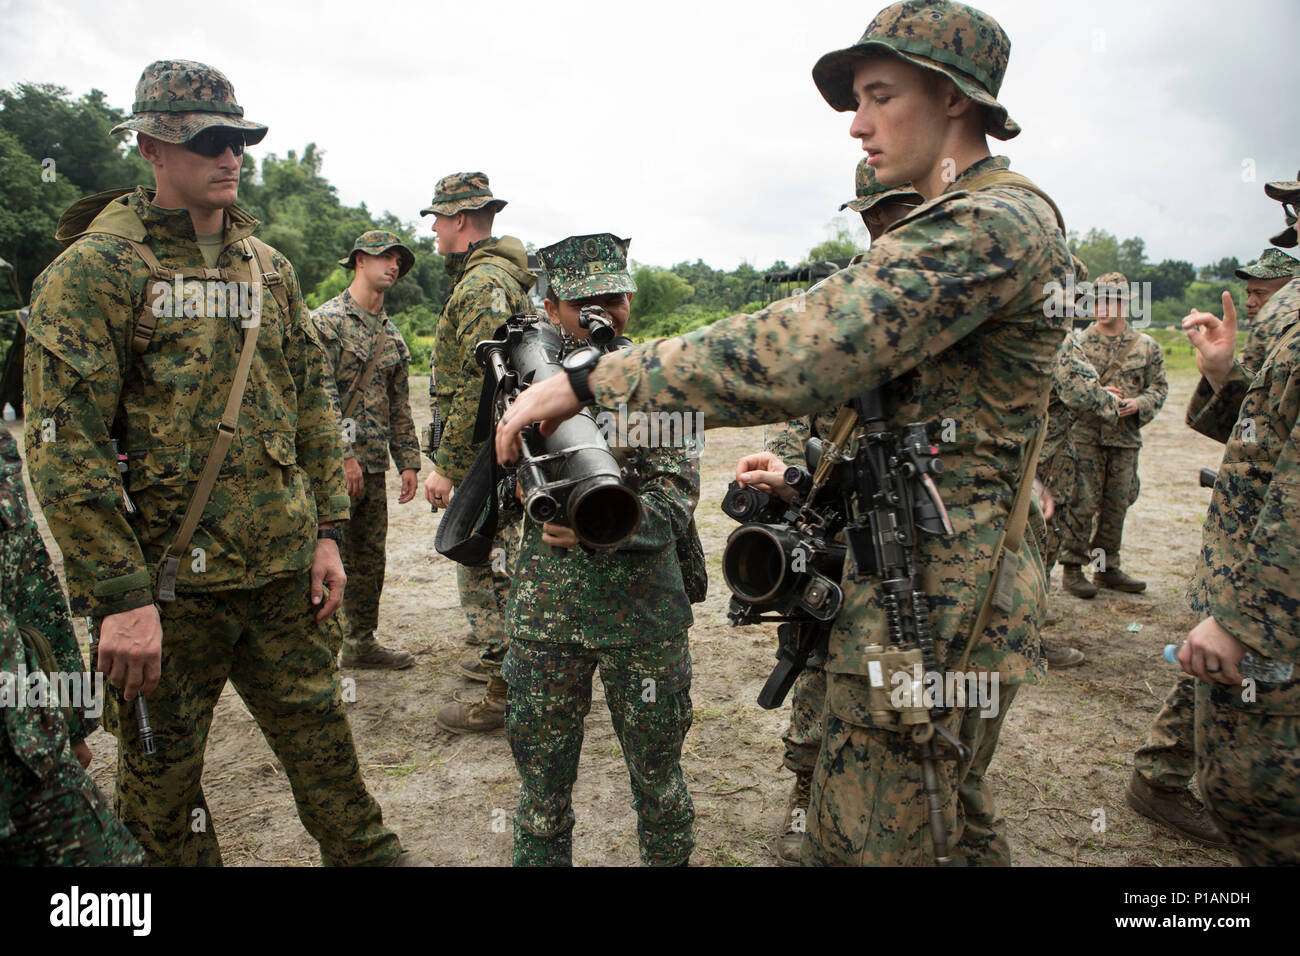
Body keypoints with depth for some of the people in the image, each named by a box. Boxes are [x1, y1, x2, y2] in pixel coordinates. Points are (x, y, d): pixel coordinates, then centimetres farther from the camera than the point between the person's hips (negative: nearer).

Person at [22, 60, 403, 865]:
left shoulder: (268, 266, 10)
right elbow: (66, 445, -12)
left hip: (284, 567, 4)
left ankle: (368, 855, 29)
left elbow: (313, 401, 12)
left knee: (322, 738, 14)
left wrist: (328, 532, 6)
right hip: (168, 580, -4)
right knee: (163, 776, 12)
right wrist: (120, 596, -16)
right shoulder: (95, 268, -7)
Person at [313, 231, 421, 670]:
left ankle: (362, 642, 24)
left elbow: (399, 405, 19)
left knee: (369, 558, 12)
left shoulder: (392, 335, 17)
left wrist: (408, 461, 13)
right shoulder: (326, 320, -5)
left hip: (373, 463, 7)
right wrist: (344, 454, -18)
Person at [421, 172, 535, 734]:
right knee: (500, 564, 20)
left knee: (486, 570, -4)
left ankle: (503, 700, 4)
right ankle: (503, 658, 35)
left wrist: (446, 466, -20)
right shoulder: (502, 276, 17)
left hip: (482, 454, -11)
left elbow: (477, 385, -24)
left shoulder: (482, 283, -17)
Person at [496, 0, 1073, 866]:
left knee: (889, 841, 4)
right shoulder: (956, 227, 18)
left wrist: (589, 382, -26)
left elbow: (794, 352, -29)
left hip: (932, 607, -10)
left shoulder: (996, 223, -18)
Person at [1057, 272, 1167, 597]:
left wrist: (1139, 404, -9)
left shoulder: (1147, 346, 9)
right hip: (1084, 438, -3)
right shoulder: (1077, 343, 3)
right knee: (1082, 504, -6)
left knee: (1116, 507, 9)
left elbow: (1159, 387, 12)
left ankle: (1108, 569, 22)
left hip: (1125, 439, 3)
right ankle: (1071, 569, 4)